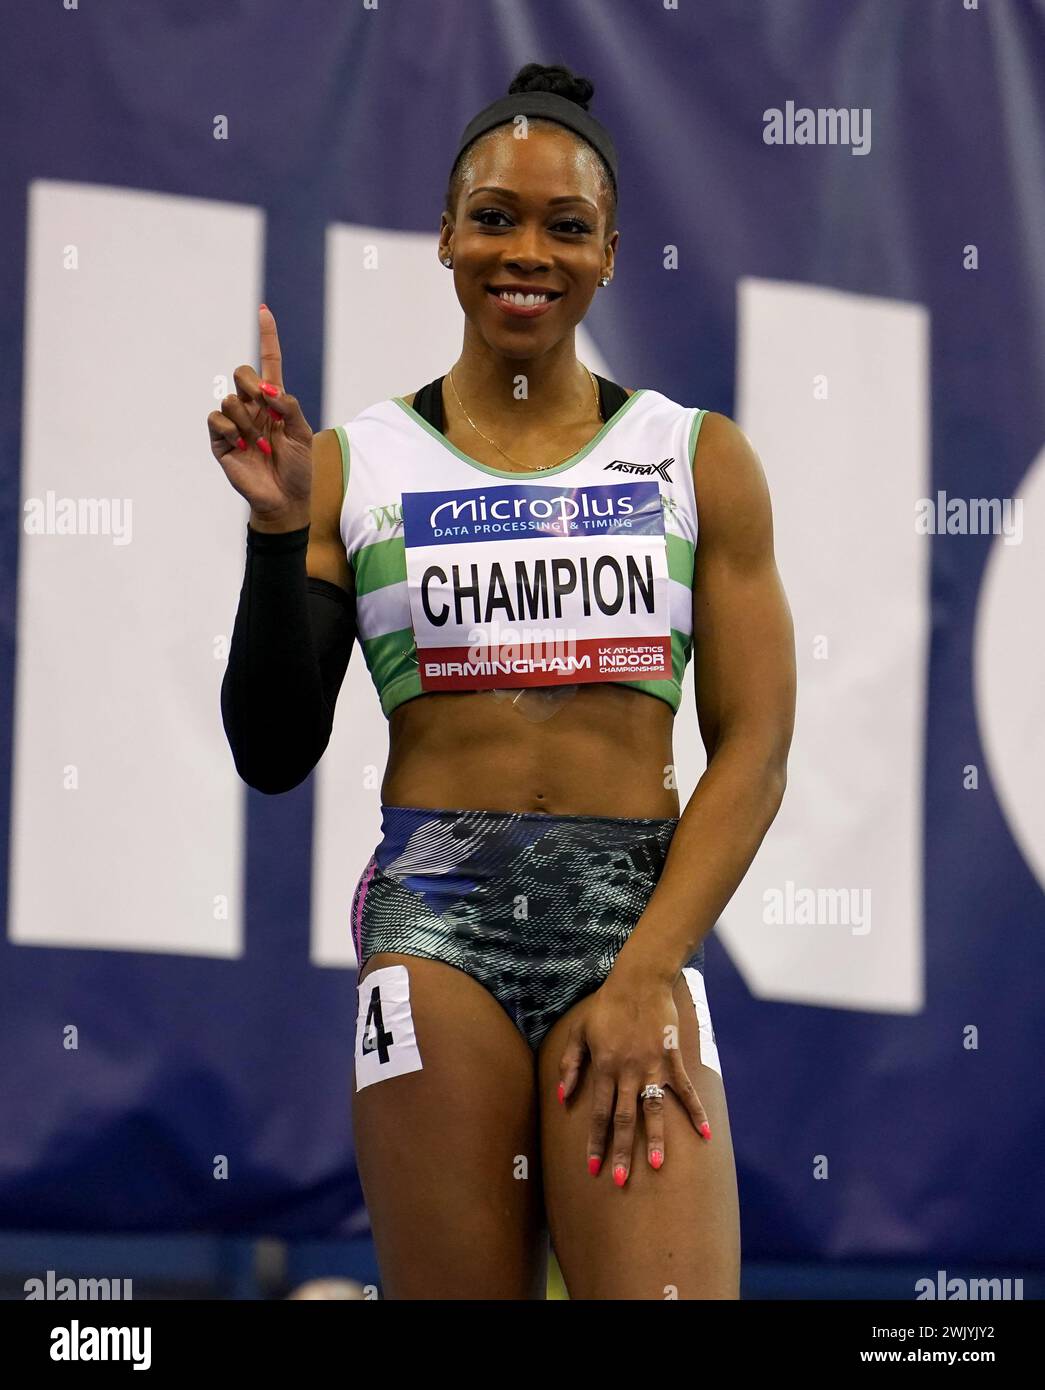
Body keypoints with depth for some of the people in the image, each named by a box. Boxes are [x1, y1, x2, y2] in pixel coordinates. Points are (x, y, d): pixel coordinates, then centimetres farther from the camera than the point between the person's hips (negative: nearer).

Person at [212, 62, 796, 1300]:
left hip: (636, 915, 0)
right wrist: (278, 530, -5)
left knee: (668, 1289, -18)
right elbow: (273, 757, 7)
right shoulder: (358, 465, 9)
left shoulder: (698, 460, 9)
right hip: (433, 919, 1)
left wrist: (647, 973, -10)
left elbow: (753, 750, 3)